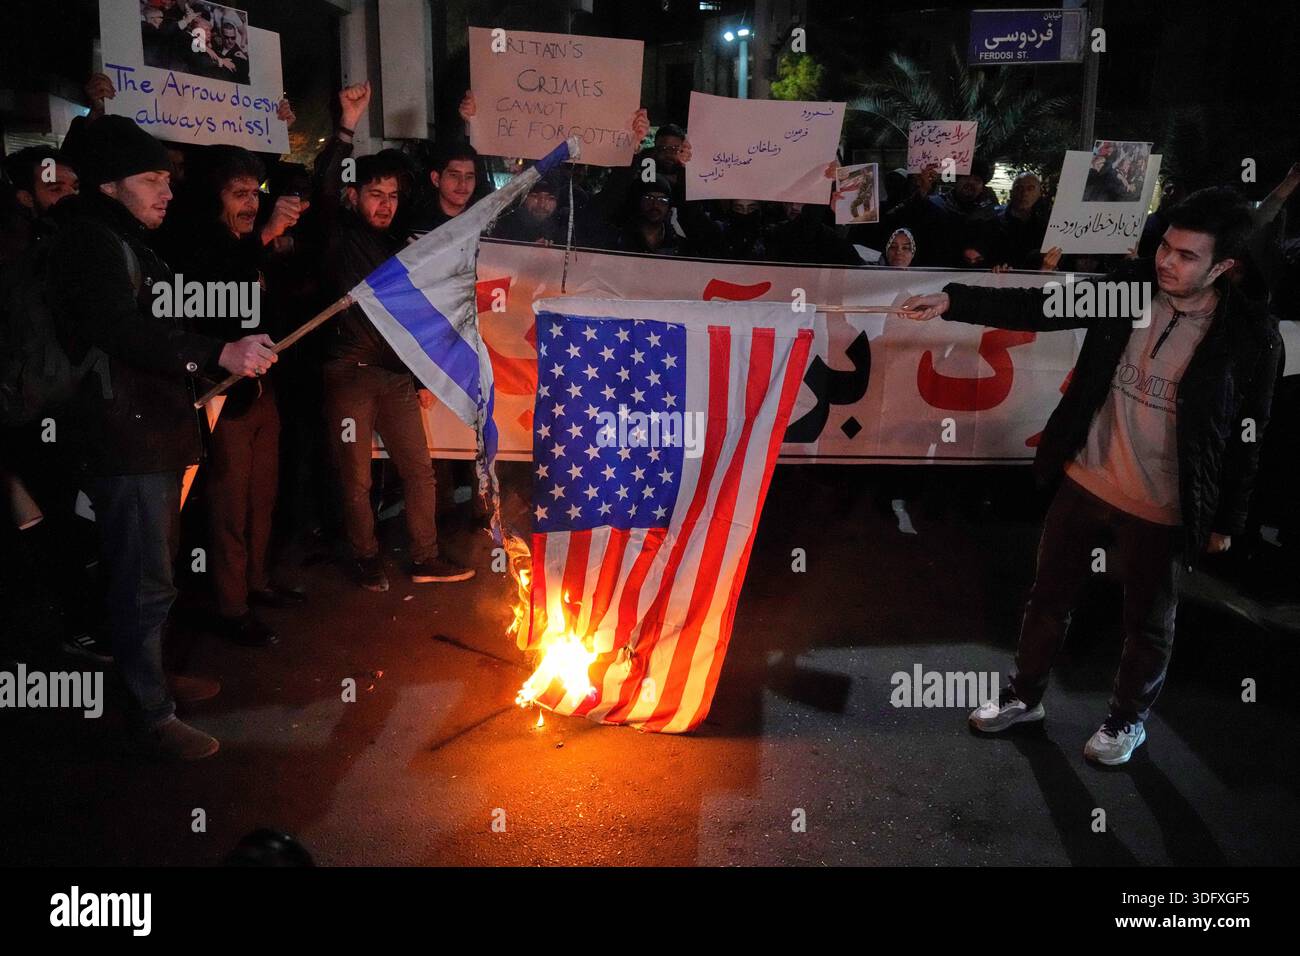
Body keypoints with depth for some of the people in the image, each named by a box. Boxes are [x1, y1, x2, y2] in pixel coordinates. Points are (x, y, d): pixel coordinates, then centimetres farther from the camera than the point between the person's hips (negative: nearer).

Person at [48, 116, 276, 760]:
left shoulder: (124, 242, 19)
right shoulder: (91, 242, -14)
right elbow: (121, 331, -29)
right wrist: (219, 355, -37)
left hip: (153, 435, 11)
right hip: (124, 441, -10)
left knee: (148, 576, 21)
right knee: (145, 585, -5)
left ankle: (152, 677, 36)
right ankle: (155, 718, 5)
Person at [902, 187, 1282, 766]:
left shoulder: (1250, 336, -15)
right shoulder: (1129, 287, -7)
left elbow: (1247, 438, -7)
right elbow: (1035, 308, -6)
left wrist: (1227, 521, -2)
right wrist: (951, 301, -17)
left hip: (1161, 510, -3)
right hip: (1084, 482, 3)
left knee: (1148, 623, 17)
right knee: (1050, 598, 19)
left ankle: (1128, 720, 42)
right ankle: (1025, 695, 41)